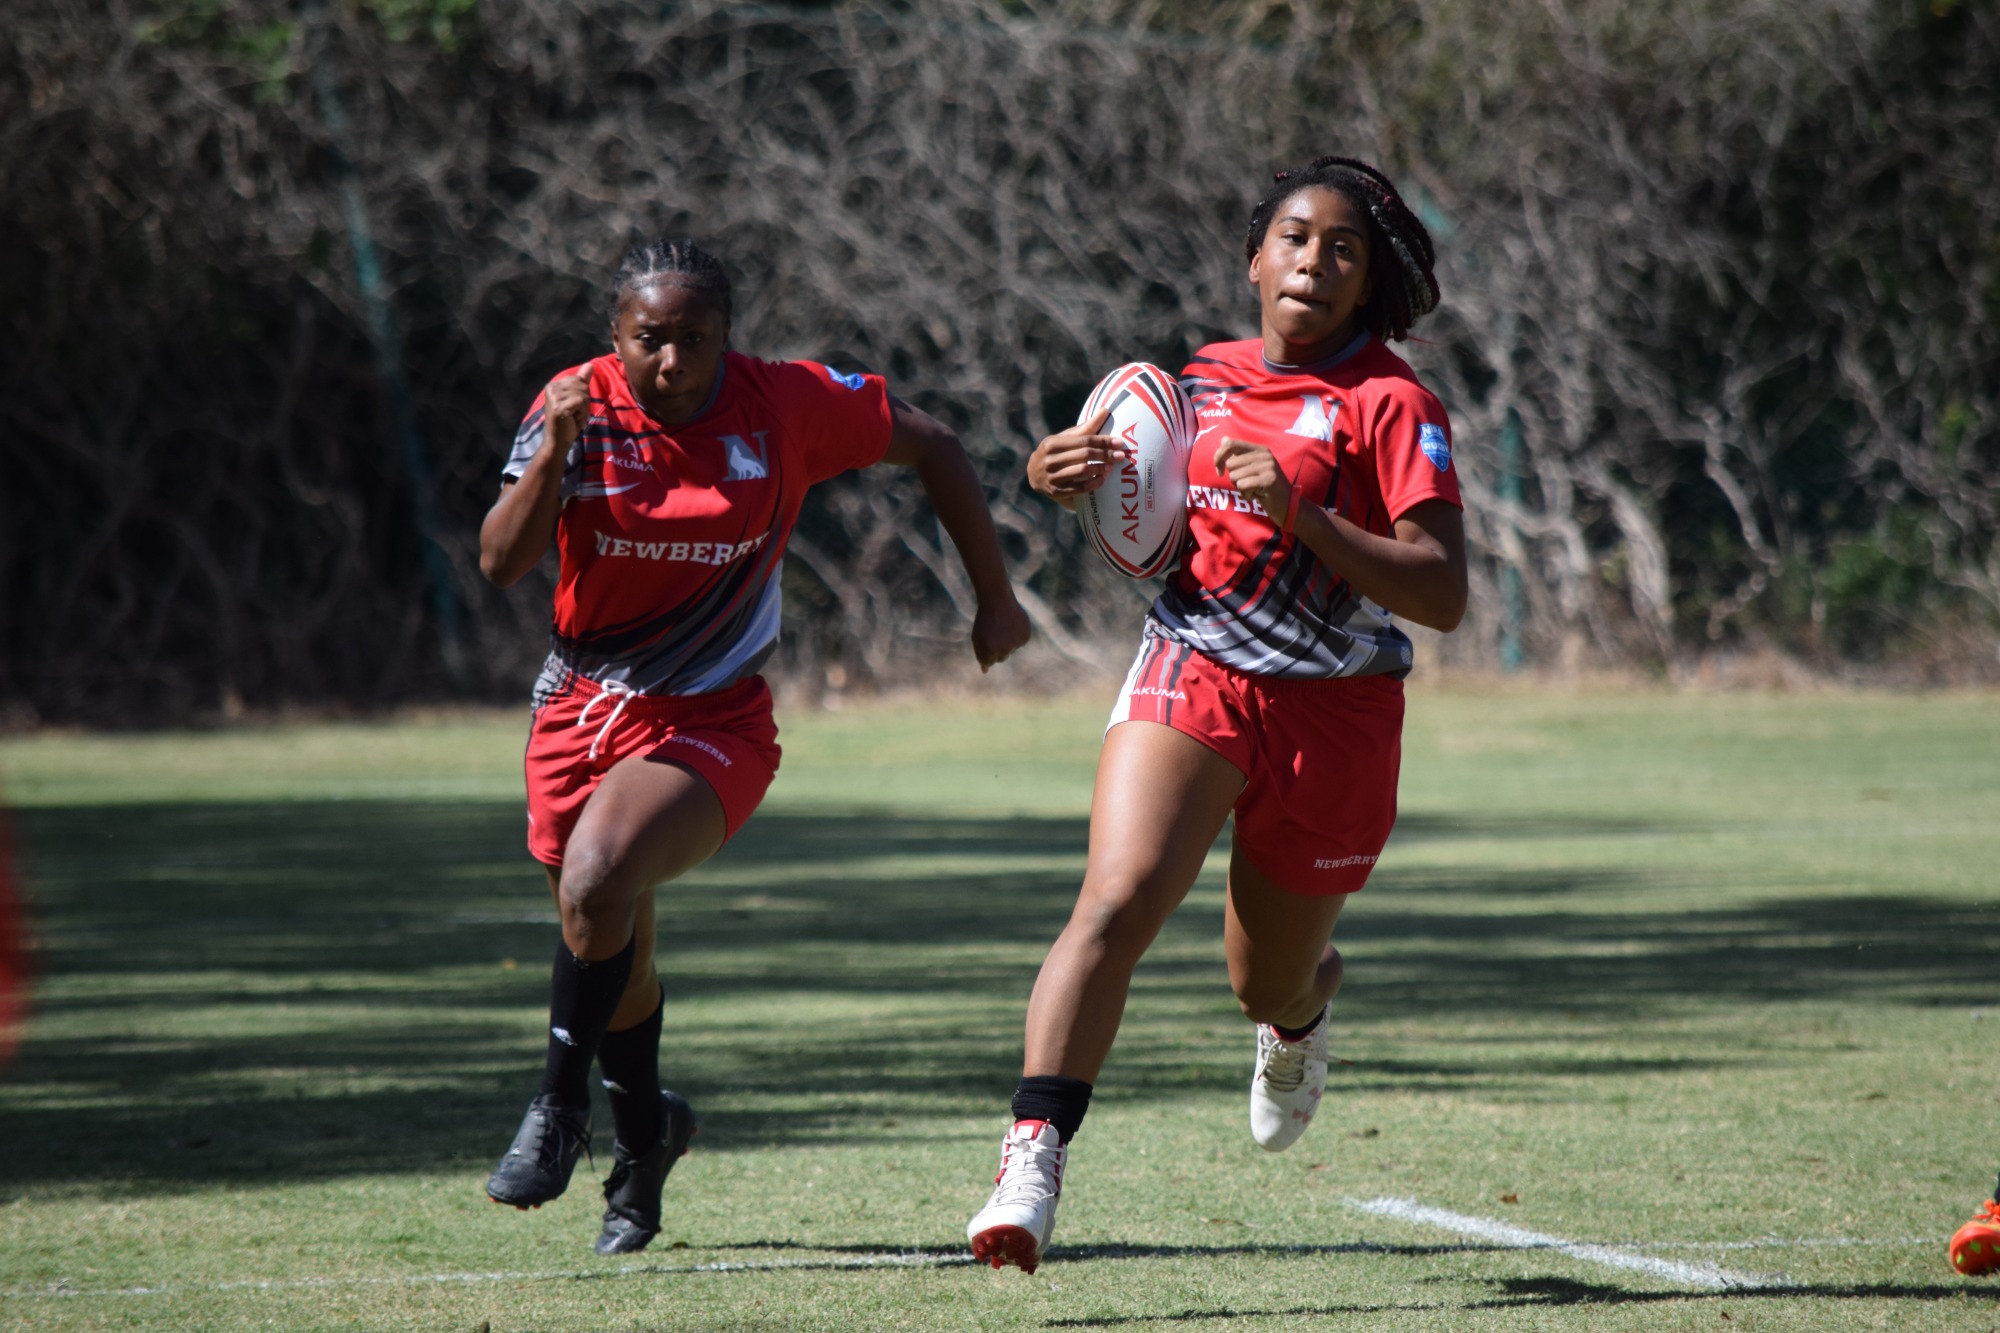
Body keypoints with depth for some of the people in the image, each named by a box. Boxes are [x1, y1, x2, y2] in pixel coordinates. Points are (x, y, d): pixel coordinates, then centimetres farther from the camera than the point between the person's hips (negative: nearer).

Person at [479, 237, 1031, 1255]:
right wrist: (557, 450, -32)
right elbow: (500, 563, -18)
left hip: (712, 722, -3)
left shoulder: (793, 406, -11)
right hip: (580, 711, 3)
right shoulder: (579, 408, -9)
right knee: (613, 957, 14)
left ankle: (558, 1112, -12)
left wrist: (995, 597, 8)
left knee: (596, 883, -29)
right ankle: (644, 1134, 42)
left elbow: (930, 446, 5)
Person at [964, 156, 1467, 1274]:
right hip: (1190, 678, 2)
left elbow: (1443, 595, -16)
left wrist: (1300, 513, -26)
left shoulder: (1391, 403, -9)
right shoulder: (1200, 379, 7)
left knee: (1269, 984, 15)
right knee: (1116, 905, -24)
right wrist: (1062, 466, -1)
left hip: (1334, 716, -2)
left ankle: (1306, 1000, 54)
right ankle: (1034, 1159, -31)